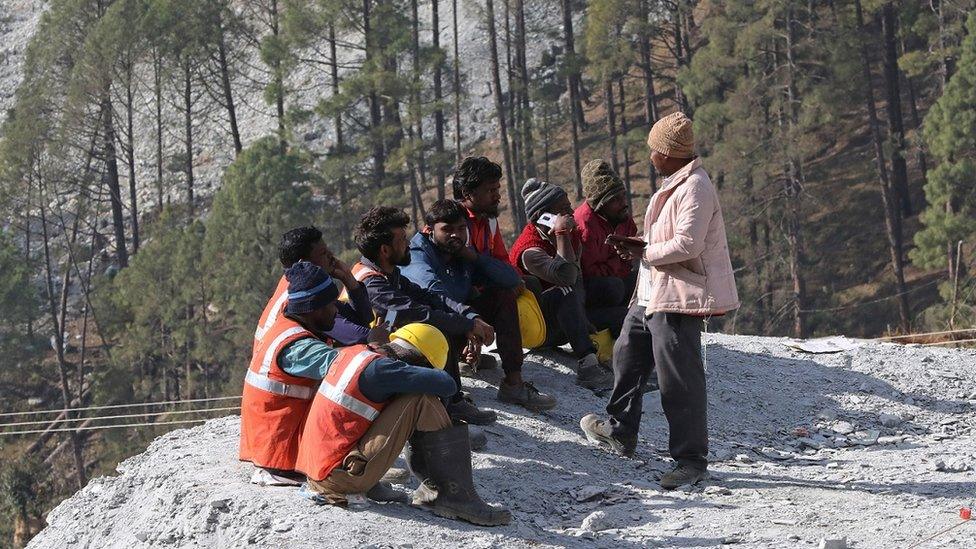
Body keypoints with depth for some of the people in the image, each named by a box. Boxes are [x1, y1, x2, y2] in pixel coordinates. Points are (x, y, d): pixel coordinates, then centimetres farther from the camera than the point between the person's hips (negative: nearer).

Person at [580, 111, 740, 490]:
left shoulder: (694, 188, -19)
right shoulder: (675, 185, 14)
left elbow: (687, 244, -26)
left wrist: (646, 252, -14)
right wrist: (642, 245, 6)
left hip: (679, 298, -11)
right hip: (653, 293, 11)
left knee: (679, 379, -6)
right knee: (627, 354, 23)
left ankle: (691, 459, 3)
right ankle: (620, 431, 38)